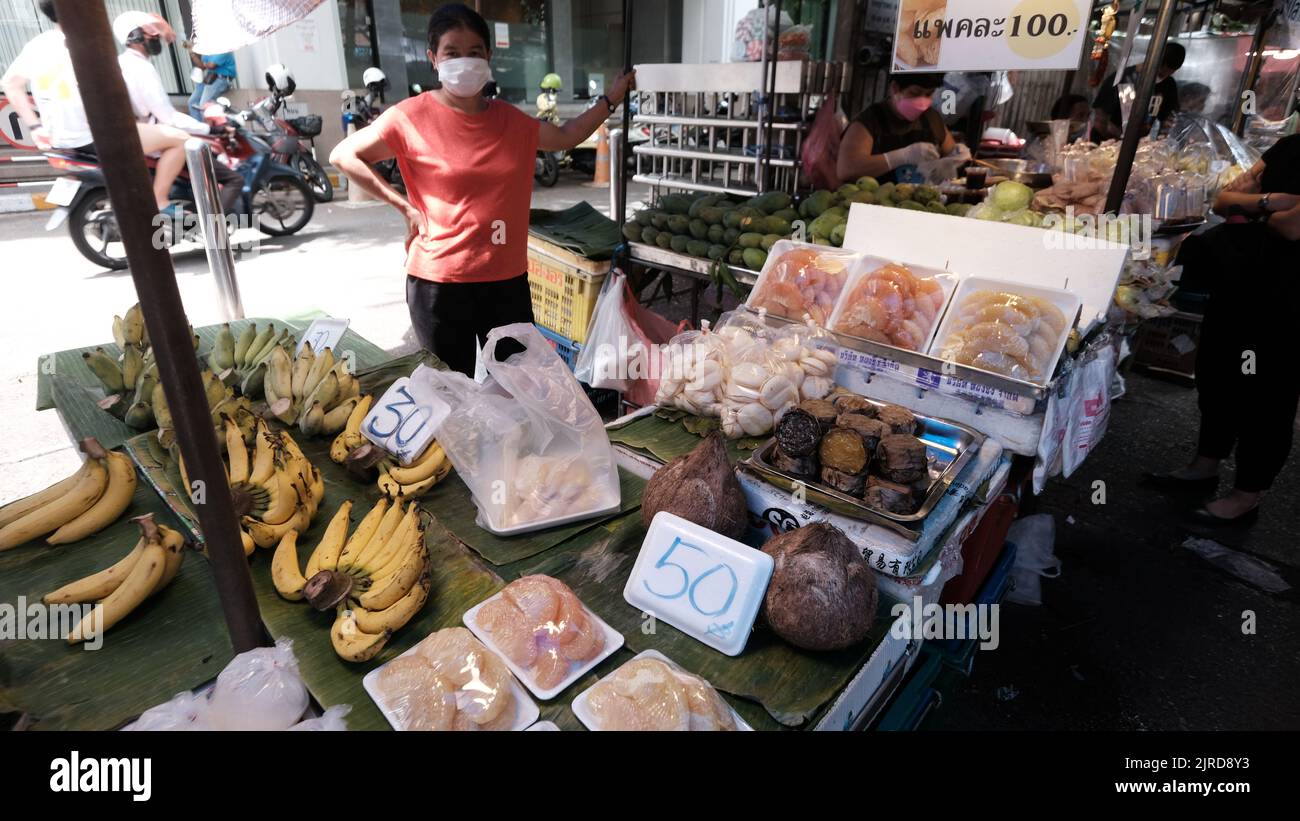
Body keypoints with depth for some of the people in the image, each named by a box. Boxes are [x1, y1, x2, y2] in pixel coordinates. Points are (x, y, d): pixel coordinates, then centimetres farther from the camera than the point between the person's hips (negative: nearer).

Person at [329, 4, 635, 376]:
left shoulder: (509, 119, 7)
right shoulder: (411, 117, -7)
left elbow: (565, 136, 25)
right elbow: (342, 156, 0)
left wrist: (610, 100, 21)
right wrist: (403, 204, -7)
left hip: (507, 280, 4)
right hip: (439, 283, -3)